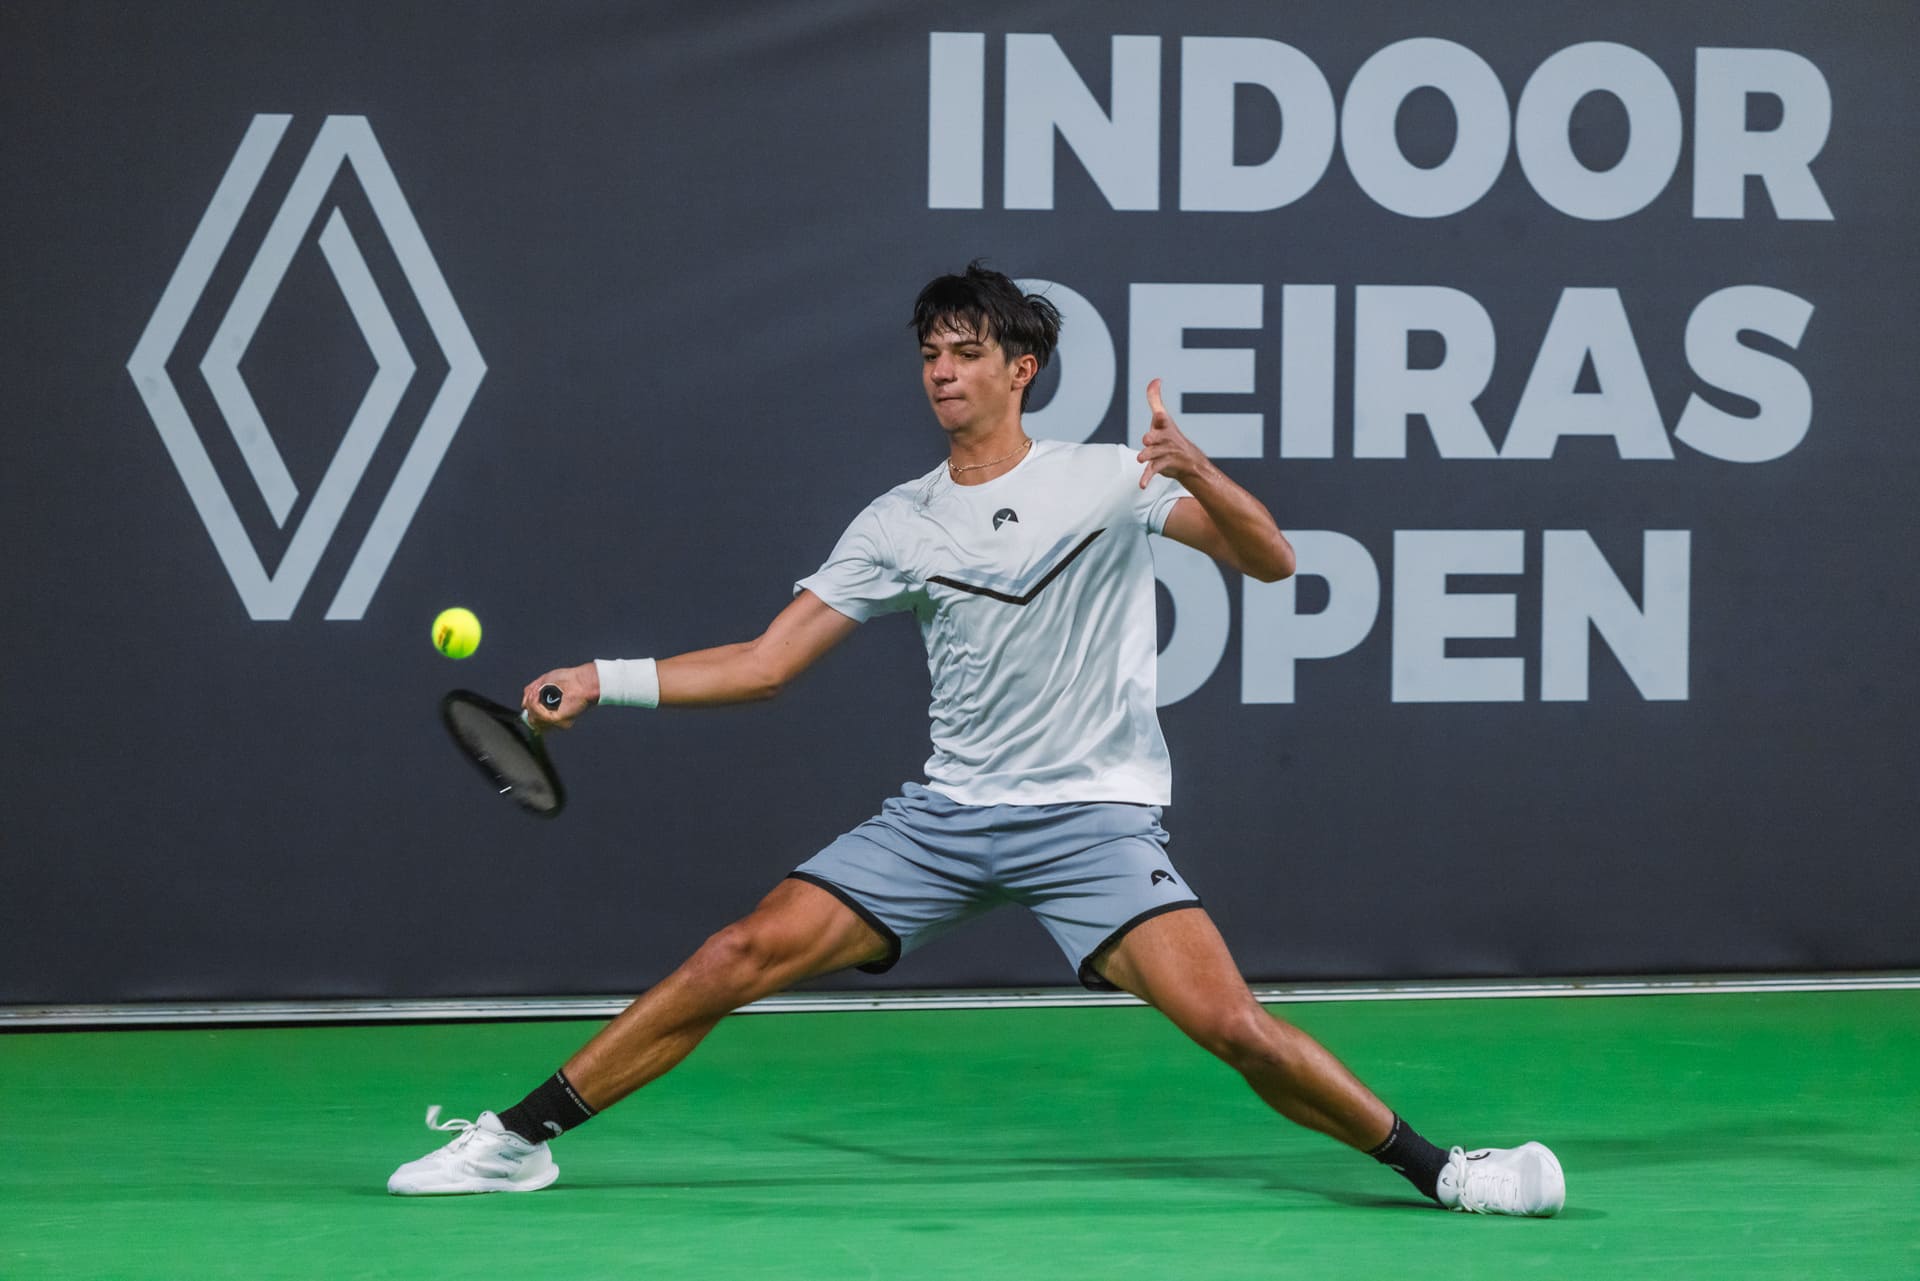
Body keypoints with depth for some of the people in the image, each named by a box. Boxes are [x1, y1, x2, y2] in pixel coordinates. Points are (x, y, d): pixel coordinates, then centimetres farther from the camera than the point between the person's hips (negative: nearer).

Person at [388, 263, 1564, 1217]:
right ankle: (520, 1141, -1)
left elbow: (1270, 560, -11)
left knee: (1229, 1023, -22)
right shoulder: (897, 524, 7)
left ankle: (1432, 1165, -6)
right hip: (947, 816, 3)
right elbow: (765, 663, 7)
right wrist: (604, 681, -3)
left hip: (1093, 819, -3)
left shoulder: (1108, 482, -2)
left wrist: (1196, 473, -31)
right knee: (743, 955, -8)